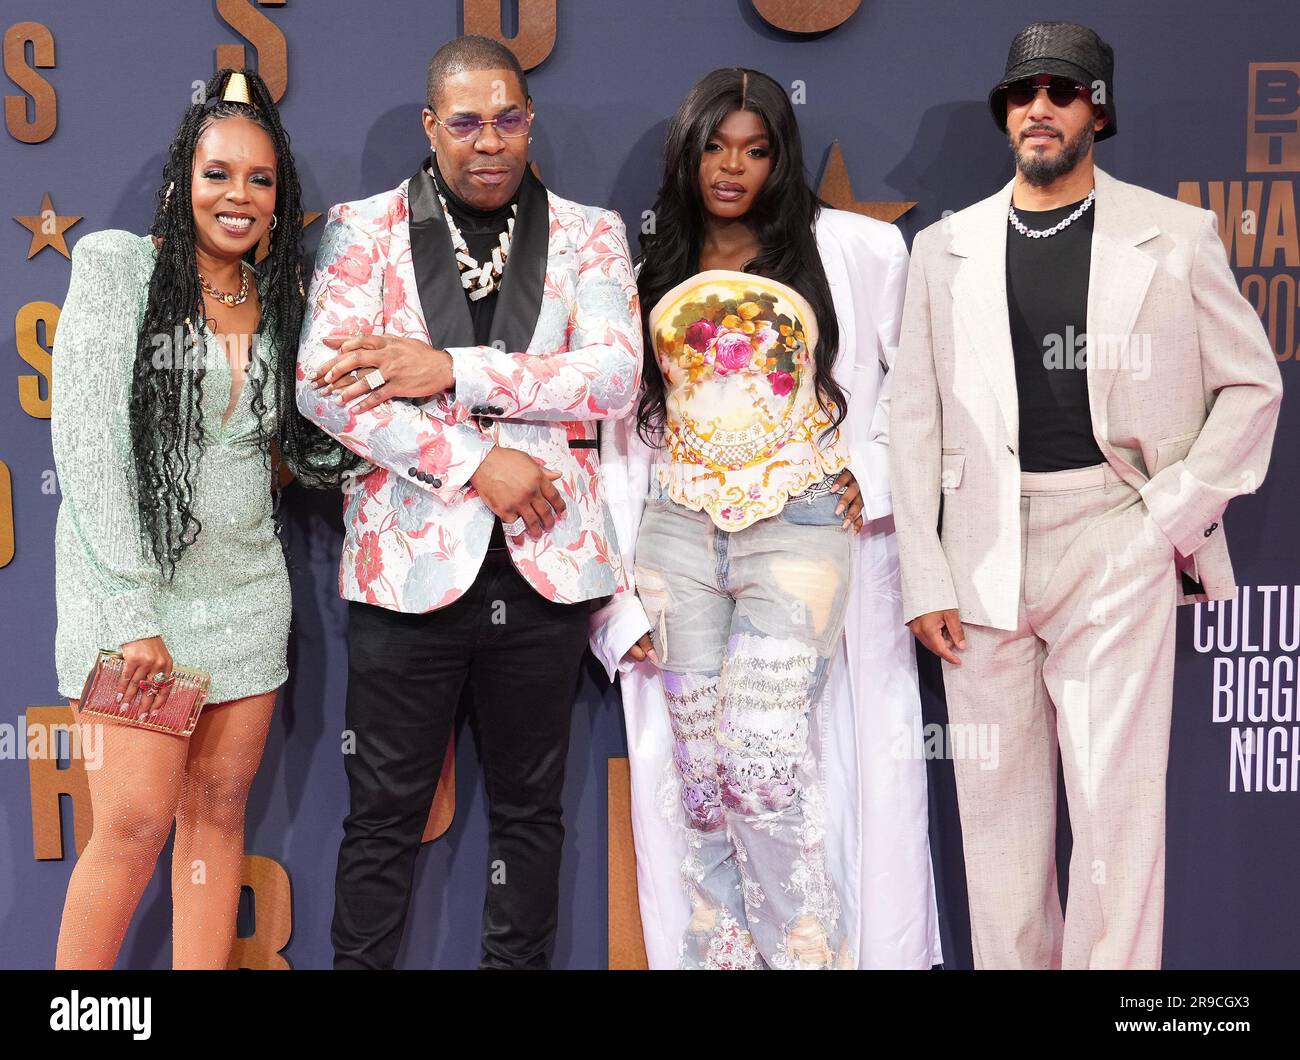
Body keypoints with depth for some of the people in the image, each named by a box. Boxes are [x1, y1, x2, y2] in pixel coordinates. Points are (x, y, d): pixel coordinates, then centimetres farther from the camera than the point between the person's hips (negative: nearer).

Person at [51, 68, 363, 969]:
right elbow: (87, 441, -11)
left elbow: (311, 455, 12)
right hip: (131, 582, -5)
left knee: (219, 808, 8)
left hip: (244, 589, 5)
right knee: (137, 819, -6)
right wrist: (132, 612, -16)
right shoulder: (116, 265, -5)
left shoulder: (280, 301, 9)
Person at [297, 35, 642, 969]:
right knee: (386, 811, 6)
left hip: (545, 559, 2)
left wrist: (454, 371, -14)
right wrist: (474, 461, -13)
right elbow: (321, 382, -7)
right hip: (410, 559, -1)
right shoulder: (364, 228, 5)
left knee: (529, 805, 13)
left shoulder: (588, 234, 8)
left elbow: (616, 373, -7)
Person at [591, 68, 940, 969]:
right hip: (677, 532, 3)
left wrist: (873, 467, -3)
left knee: (765, 759, -14)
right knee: (699, 772, 3)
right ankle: (721, 950, 16)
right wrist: (617, 587, 8)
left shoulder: (852, 250, 6)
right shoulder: (652, 270, 13)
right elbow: (624, 434, 12)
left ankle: (816, 949, 4)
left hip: (802, 528, -3)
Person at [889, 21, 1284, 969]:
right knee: (998, 806, 8)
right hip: (983, 549, 2)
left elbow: (1252, 384, 9)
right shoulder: (946, 248, 10)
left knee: (1116, 808, -4)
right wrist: (922, 577, 0)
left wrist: (1175, 511, -4)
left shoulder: (1176, 236, 5)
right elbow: (916, 418, 7)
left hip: (1115, 542, -2)